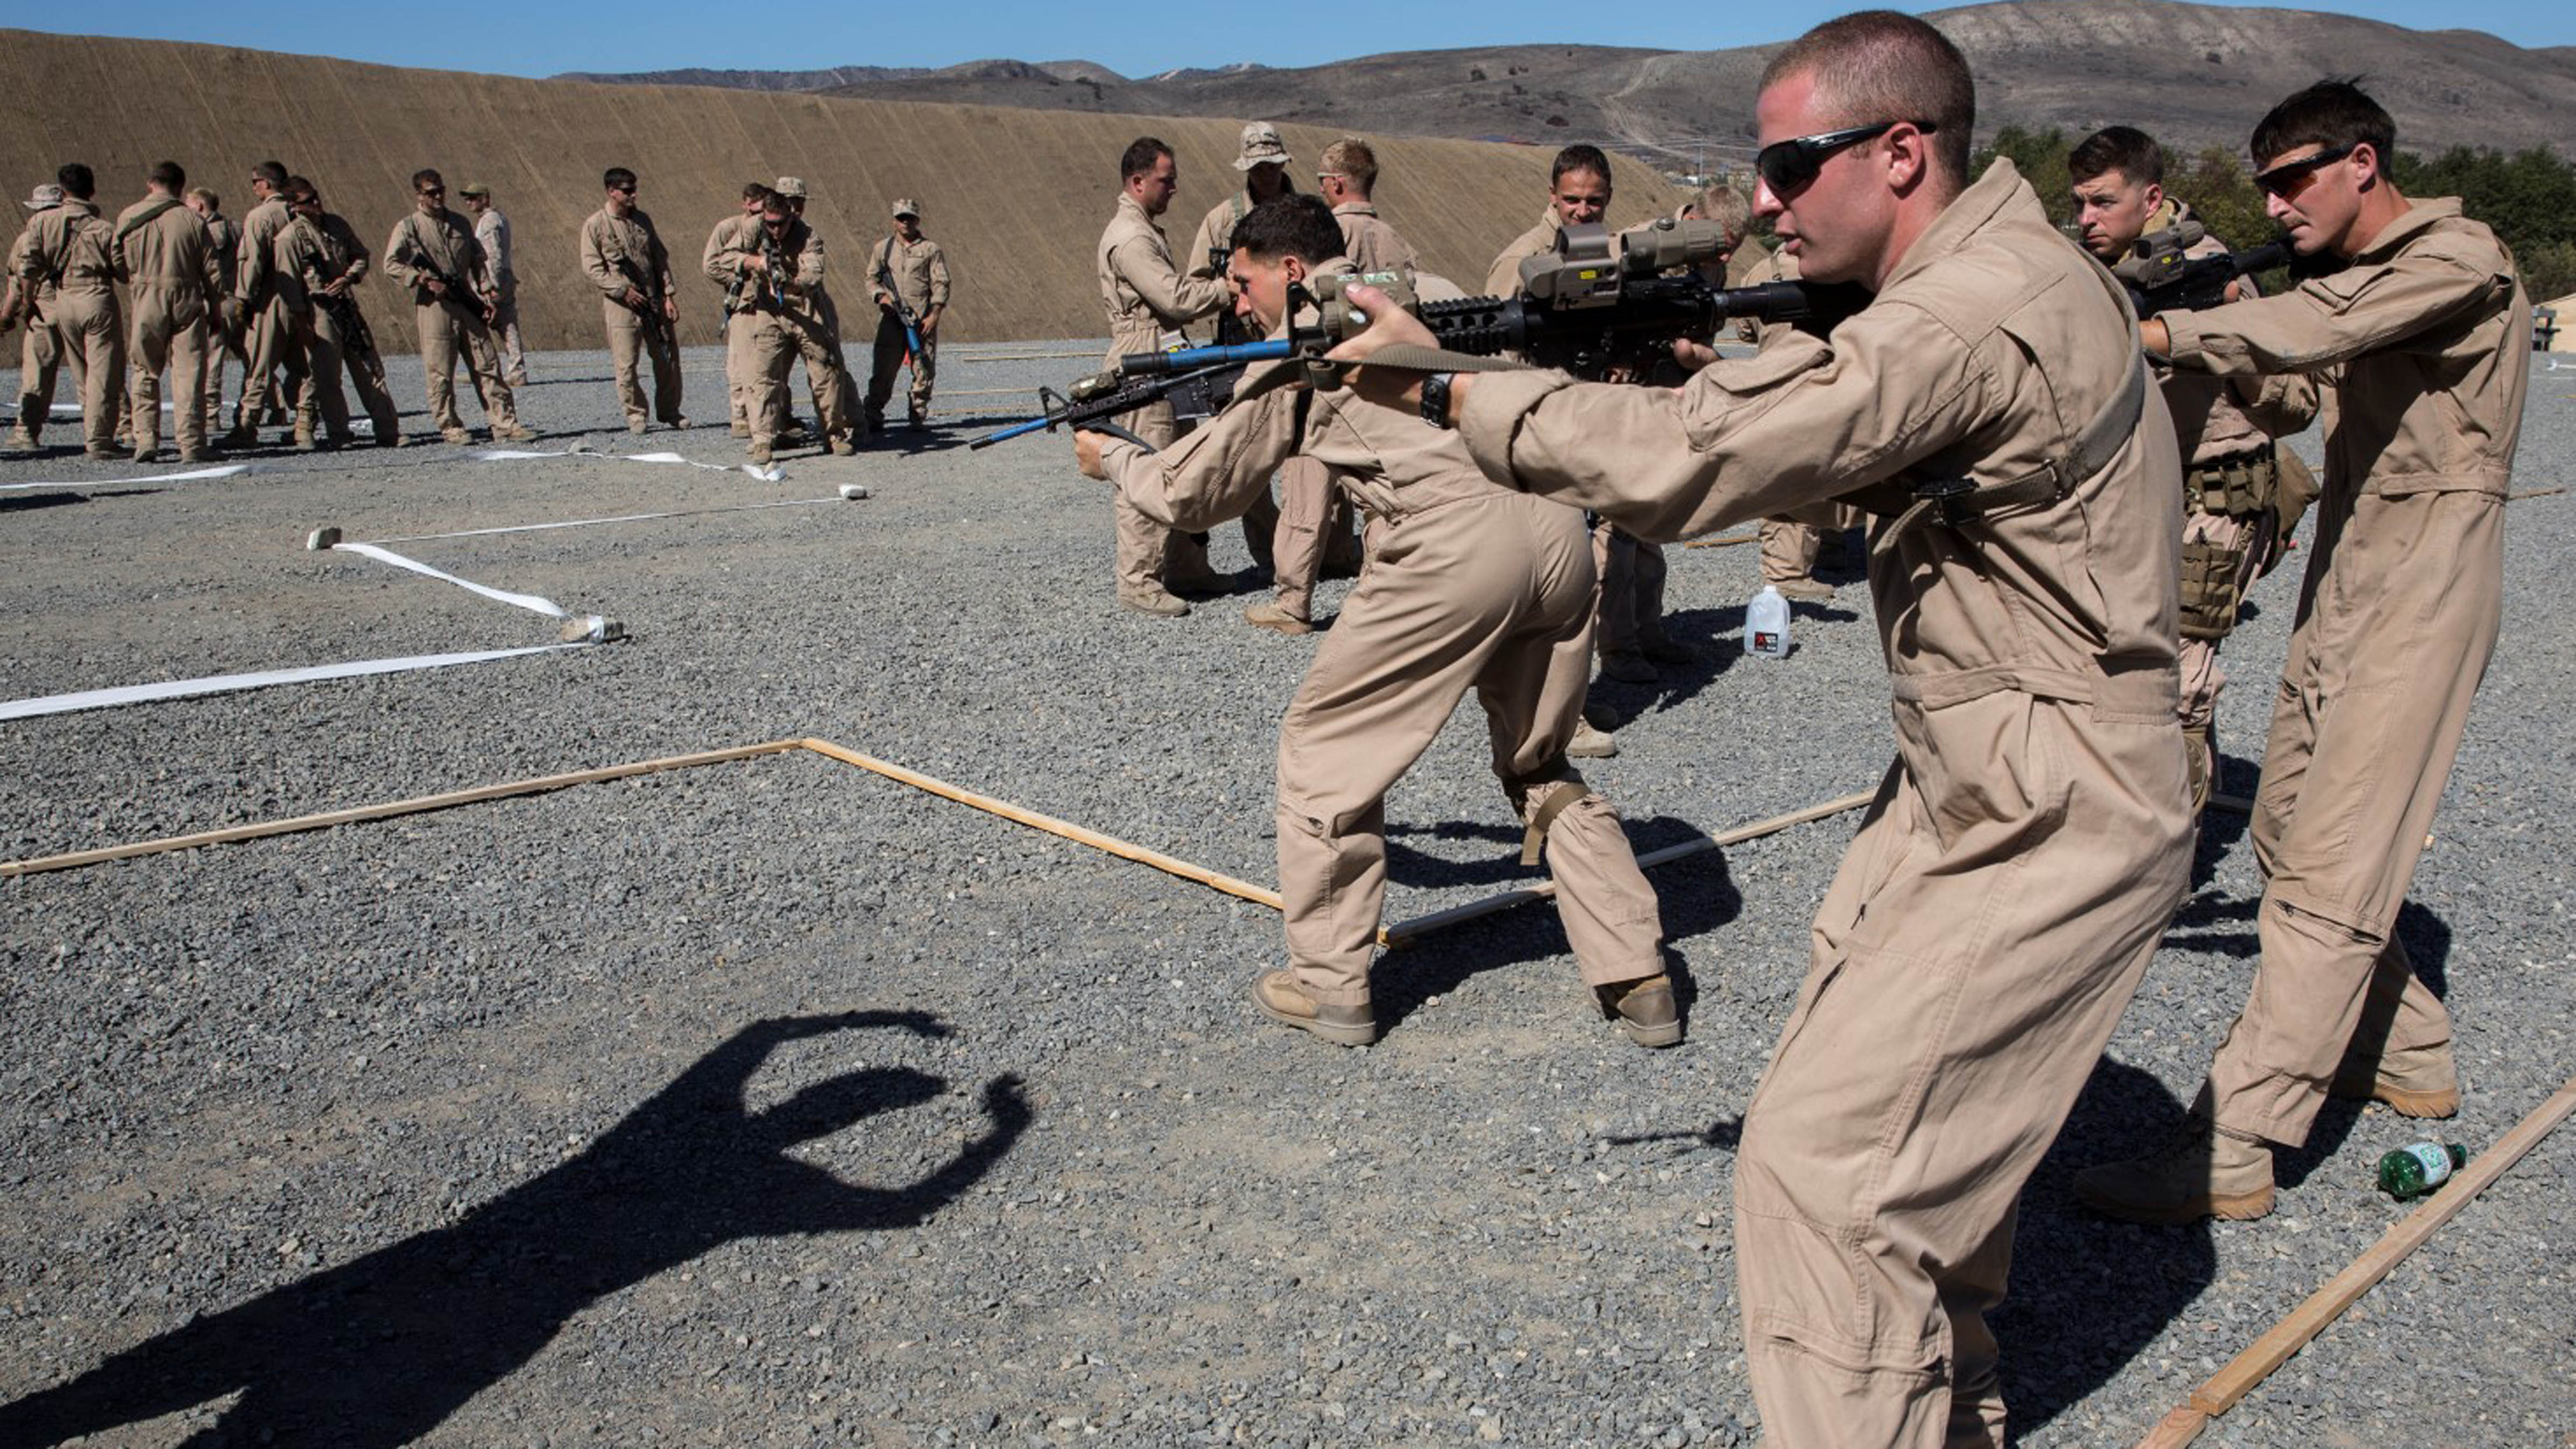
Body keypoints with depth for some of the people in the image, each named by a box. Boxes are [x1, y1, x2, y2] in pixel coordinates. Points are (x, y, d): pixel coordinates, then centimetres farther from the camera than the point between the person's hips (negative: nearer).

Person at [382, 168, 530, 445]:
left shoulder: (458, 223, 15)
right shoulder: (408, 227, 0)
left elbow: (478, 260, 19)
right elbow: (391, 264, -9)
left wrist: (486, 294, 8)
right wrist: (424, 280, -18)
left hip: (467, 304, 5)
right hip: (434, 307, -5)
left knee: (488, 365, 1)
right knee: (441, 373, -2)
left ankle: (505, 424, 2)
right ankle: (450, 428, 7)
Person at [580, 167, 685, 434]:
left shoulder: (642, 219, 11)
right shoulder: (595, 225, -4)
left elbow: (660, 258, 12)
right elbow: (591, 268, -7)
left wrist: (668, 295, 4)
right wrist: (622, 290, -15)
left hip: (654, 301, 5)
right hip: (620, 305, -5)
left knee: (668, 359, 8)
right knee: (626, 365, -4)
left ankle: (669, 412, 23)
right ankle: (636, 415, 11)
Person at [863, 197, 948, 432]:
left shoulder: (931, 249, 7)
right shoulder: (883, 248, 15)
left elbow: (941, 284, 3)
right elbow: (872, 278, 17)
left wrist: (935, 314, -8)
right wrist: (881, 296, -5)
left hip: (923, 321, -1)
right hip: (891, 319, 1)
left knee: (924, 371, -1)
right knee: (883, 369, -4)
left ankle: (919, 417, 10)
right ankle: (873, 417, 0)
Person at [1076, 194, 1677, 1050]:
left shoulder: (1294, 347, 7)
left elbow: (1195, 496, 14)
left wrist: (1112, 457, 35)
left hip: (1454, 552, -7)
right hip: (1558, 532, 7)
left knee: (1324, 748, 12)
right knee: (1539, 766, 23)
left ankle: (1329, 986, 18)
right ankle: (1638, 983, 18)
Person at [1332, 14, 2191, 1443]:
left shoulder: (1976, 318, -25)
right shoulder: (1994, 271, 7)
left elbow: (1686, 465, -30)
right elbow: (1798, 428, 13)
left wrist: (1445, 385, -20)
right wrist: (1690, 366, -6)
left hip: (2051, 828, -10)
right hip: (1968, 785, 10)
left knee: (1818, 1159, -9)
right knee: (1911, 1111, 21)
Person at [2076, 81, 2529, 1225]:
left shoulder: (2461, 261, -11)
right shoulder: (2356, 280, 17)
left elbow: (2316, 329, -29)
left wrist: (2153, 334, -37)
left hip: (2420, 600, -9)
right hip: (2339, 595, 9)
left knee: (2328, 883, -13)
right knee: (2290, 841, 15)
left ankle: (2229, 1156, -14)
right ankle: (2412, 1059, 32)